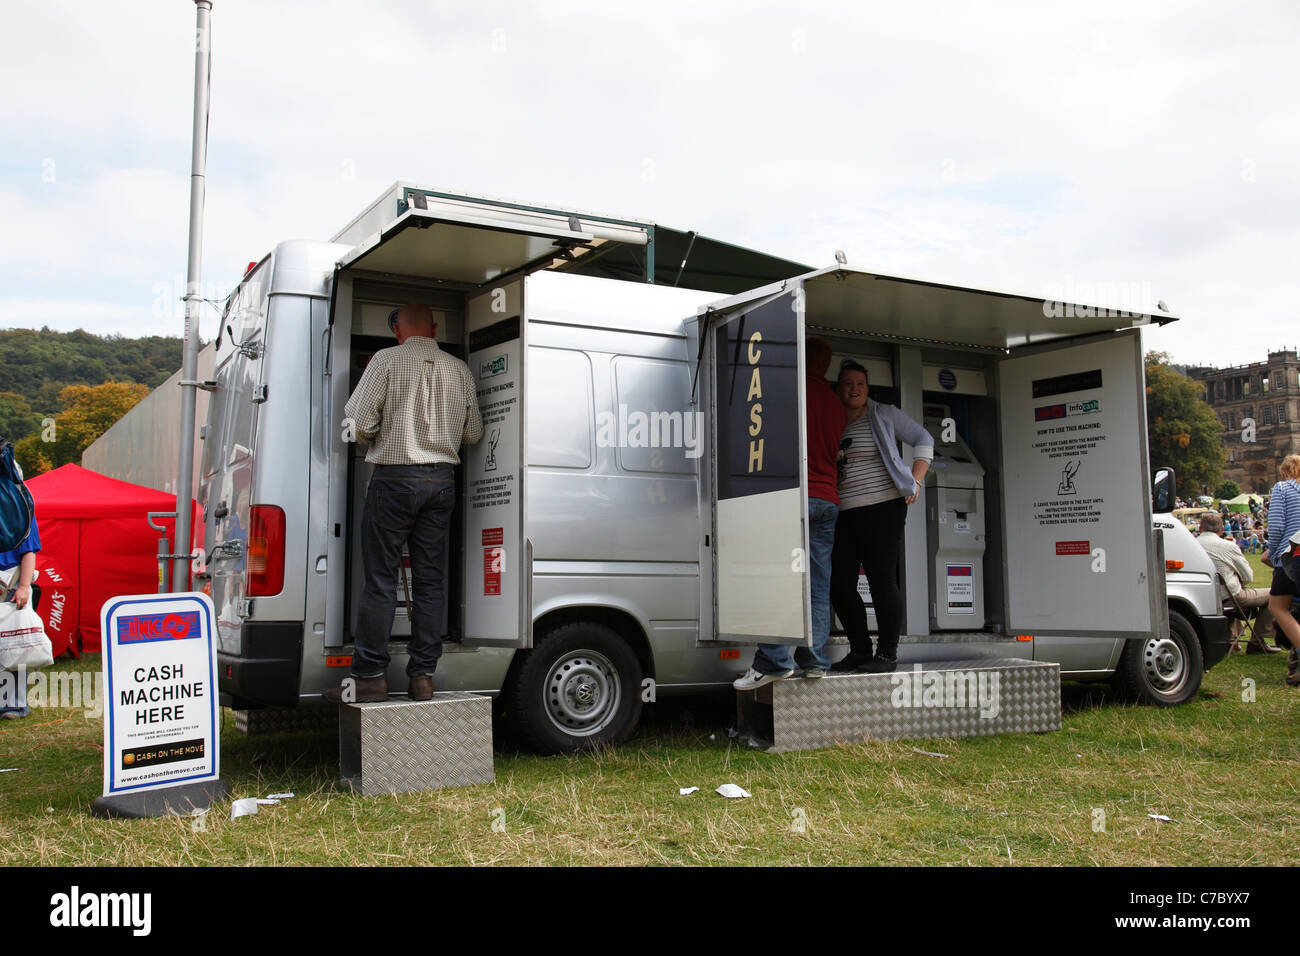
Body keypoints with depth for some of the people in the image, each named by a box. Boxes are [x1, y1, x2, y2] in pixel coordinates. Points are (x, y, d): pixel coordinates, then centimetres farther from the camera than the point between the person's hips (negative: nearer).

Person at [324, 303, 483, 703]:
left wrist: (379, 435, 13)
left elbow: (359, 423, -8)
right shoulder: (459, 369, 9)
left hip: (395, 478, -4)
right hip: (442, 479, 4)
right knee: (429, 580, 7)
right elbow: (473, 434, 13)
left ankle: (370, 675, 3)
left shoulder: (387, 359, -4)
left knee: (380, 579, 0)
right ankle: (422, 675, 9)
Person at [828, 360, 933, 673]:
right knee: (839, 586, 1)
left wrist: (915, 481, -1)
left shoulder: (884, 415, 4)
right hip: (842, 515, 5)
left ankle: (887, 653, 3)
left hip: (882, 509, -5)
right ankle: (859, 651, 15)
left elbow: (923, 439, 7)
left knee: (882, 581, -7)